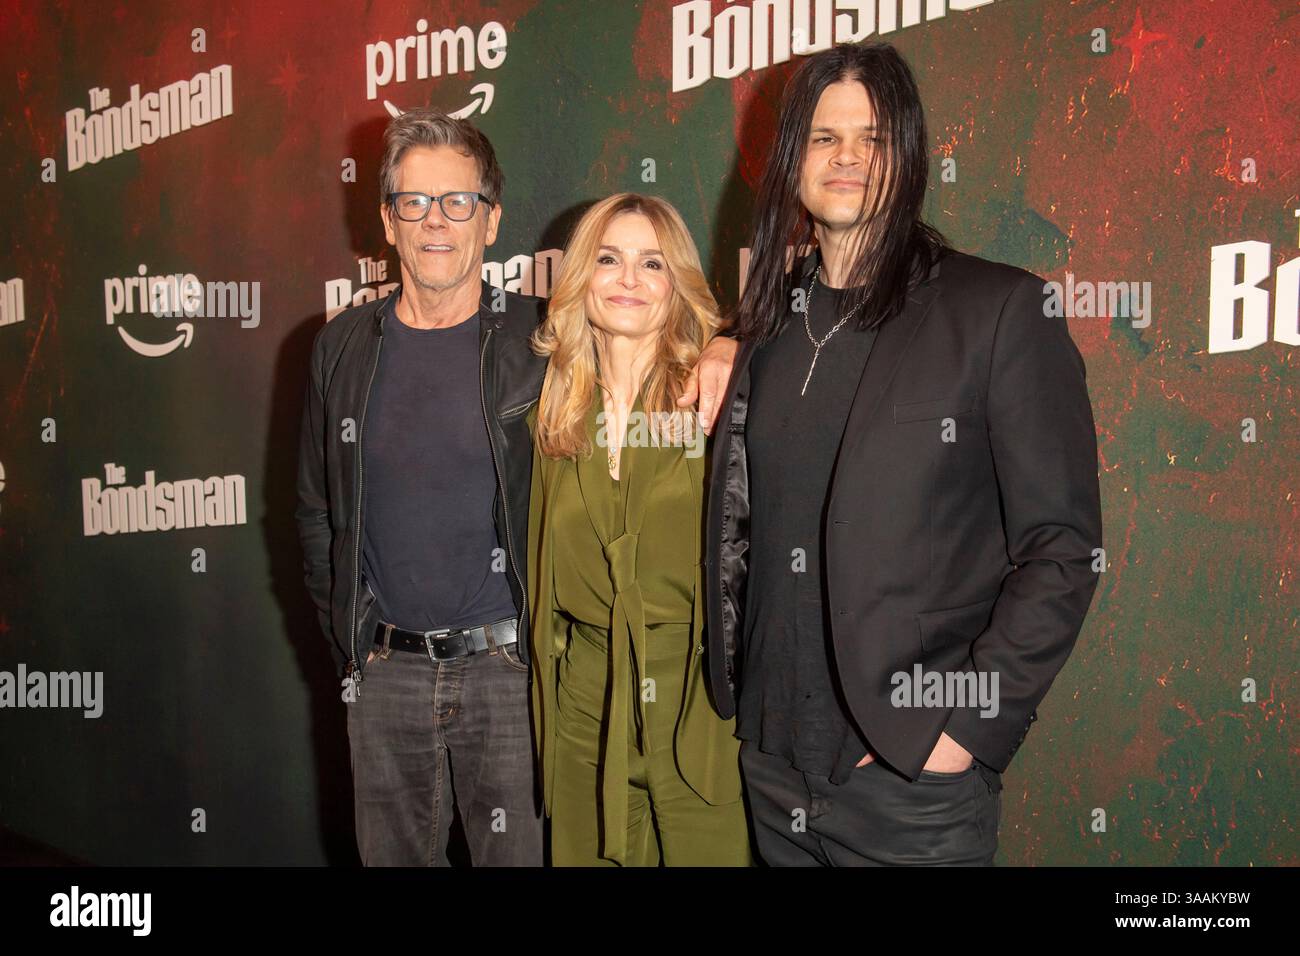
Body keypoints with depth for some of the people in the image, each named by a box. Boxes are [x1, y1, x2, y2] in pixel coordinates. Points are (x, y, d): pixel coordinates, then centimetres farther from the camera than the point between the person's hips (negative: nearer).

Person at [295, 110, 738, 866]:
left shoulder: (540, 338, -5)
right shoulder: (344, 348, 5)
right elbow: (318, 514, 13)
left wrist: (717, 347, -19)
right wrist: (350, 647, 9)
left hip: (508, 668, -3)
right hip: (385, 674, 3)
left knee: (521, 852, 7)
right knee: (393, 853, 16)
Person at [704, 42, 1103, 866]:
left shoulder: (1000, 308, -8)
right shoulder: (772, 322, 7)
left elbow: (1063, 545, -10)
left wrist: (971, 727, -14)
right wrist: (734, 693, 5)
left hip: (916, 778, -4)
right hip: (775, 765, 5)